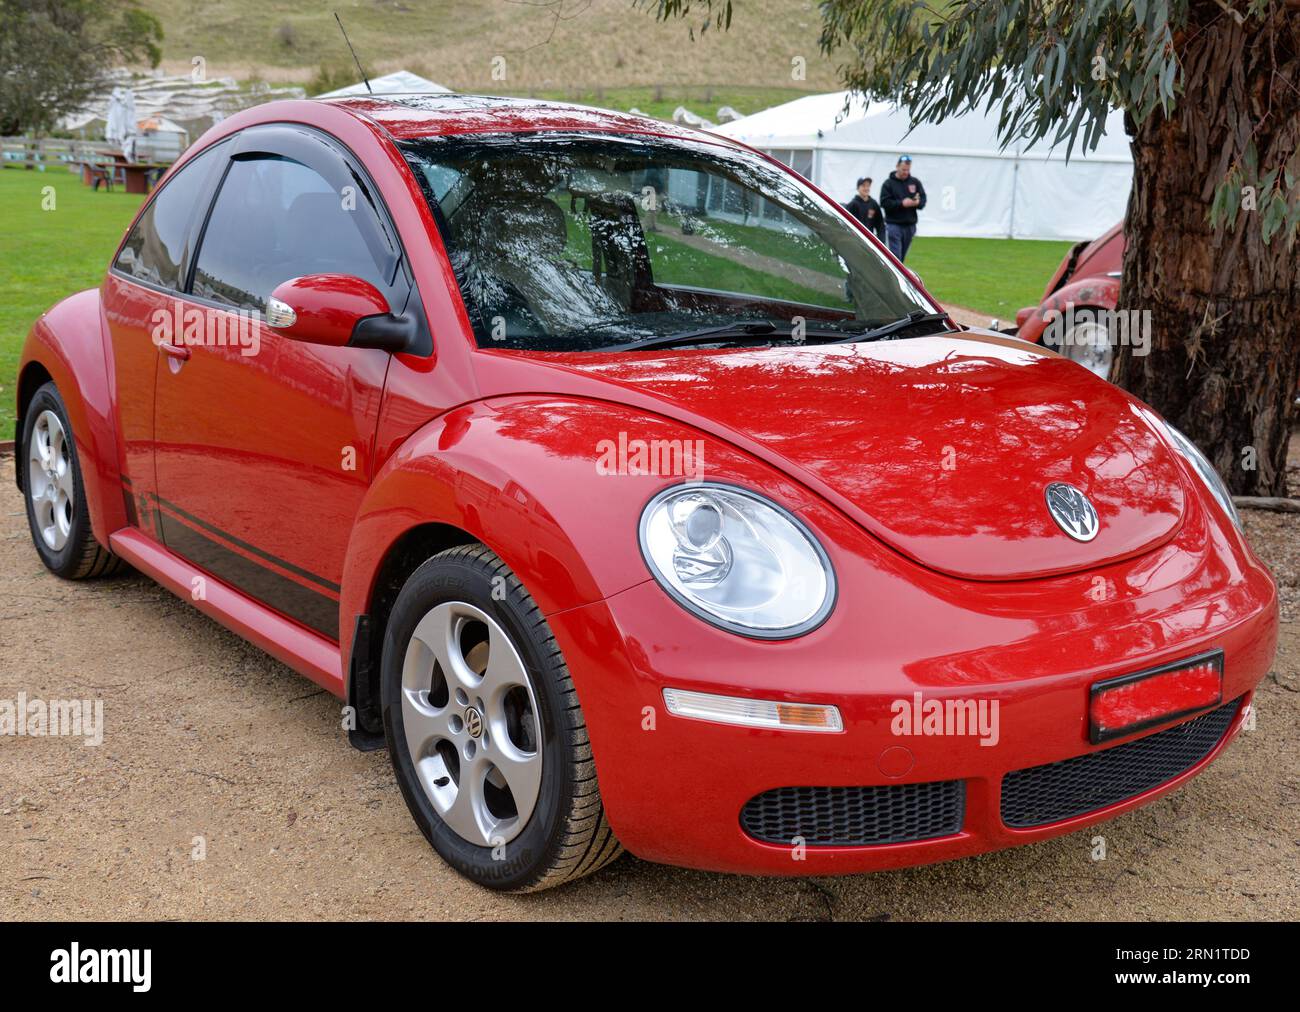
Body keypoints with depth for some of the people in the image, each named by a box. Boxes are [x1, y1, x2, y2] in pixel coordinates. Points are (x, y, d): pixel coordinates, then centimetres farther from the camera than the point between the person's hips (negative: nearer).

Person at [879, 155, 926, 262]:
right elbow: (884, 202, -11)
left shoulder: (915, 182, 10)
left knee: (902, 256, 11)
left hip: (910, 225, 4)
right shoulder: (889, 183, -1)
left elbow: (923, 200, 9)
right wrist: (901, 203, -21)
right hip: (894, 225, -4)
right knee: (895, 256, -10)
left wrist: (917, 202, -15)